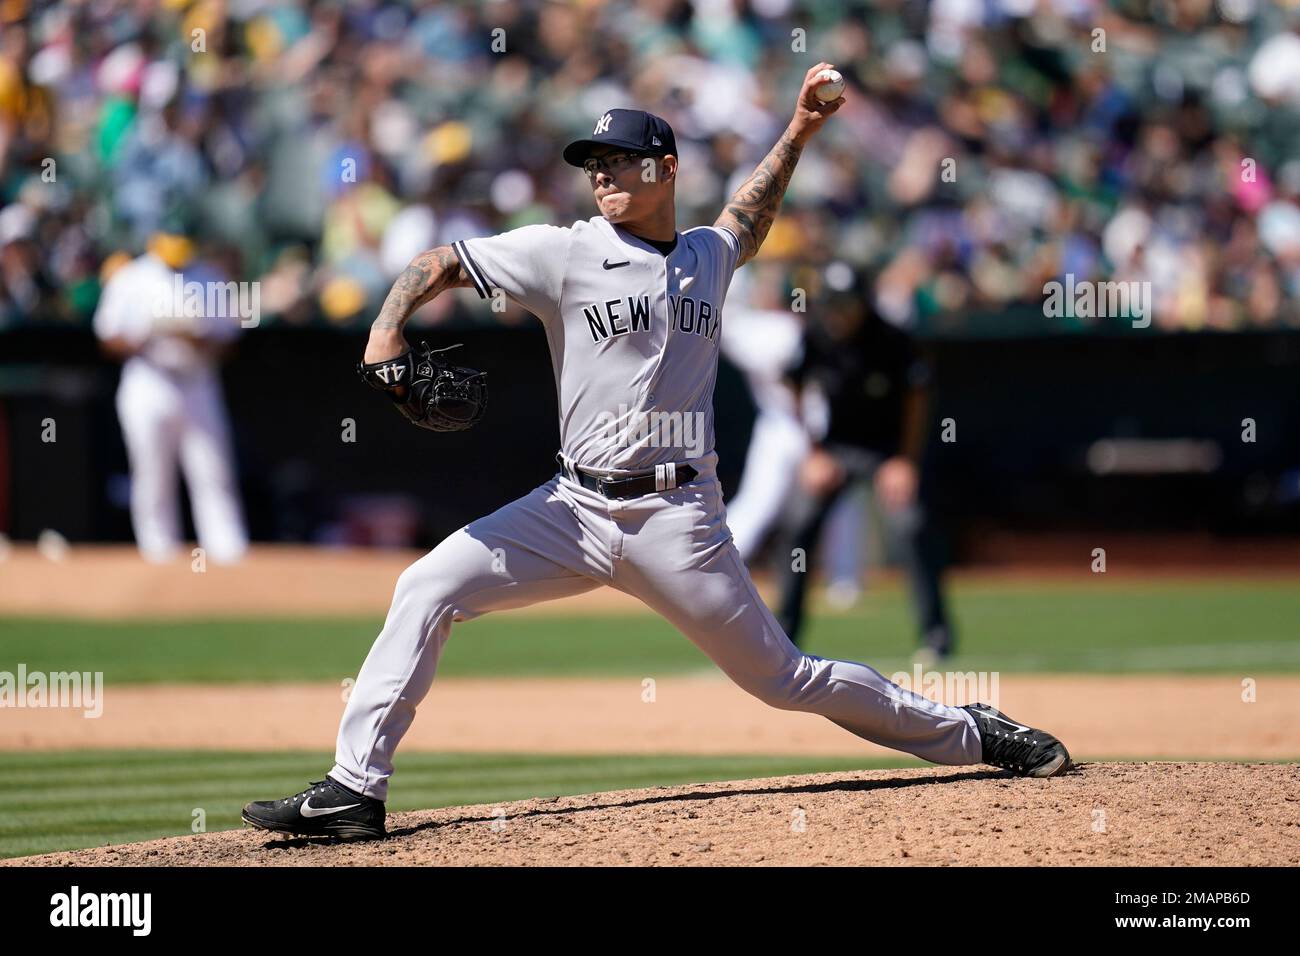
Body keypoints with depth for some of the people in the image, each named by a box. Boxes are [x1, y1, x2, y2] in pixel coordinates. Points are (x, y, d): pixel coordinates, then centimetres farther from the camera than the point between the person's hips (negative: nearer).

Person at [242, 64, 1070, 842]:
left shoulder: (708, 256, 10)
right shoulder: (567, 253, 1)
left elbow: (748, 219, 36)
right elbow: (440, 264, 0)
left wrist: (800, 131, 32)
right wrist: (387, 332, -18)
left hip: (680, 518, 0)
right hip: (576, 509, 0)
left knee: (782, 677, 2)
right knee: (427, 590, -16)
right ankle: (355, 790, -15)